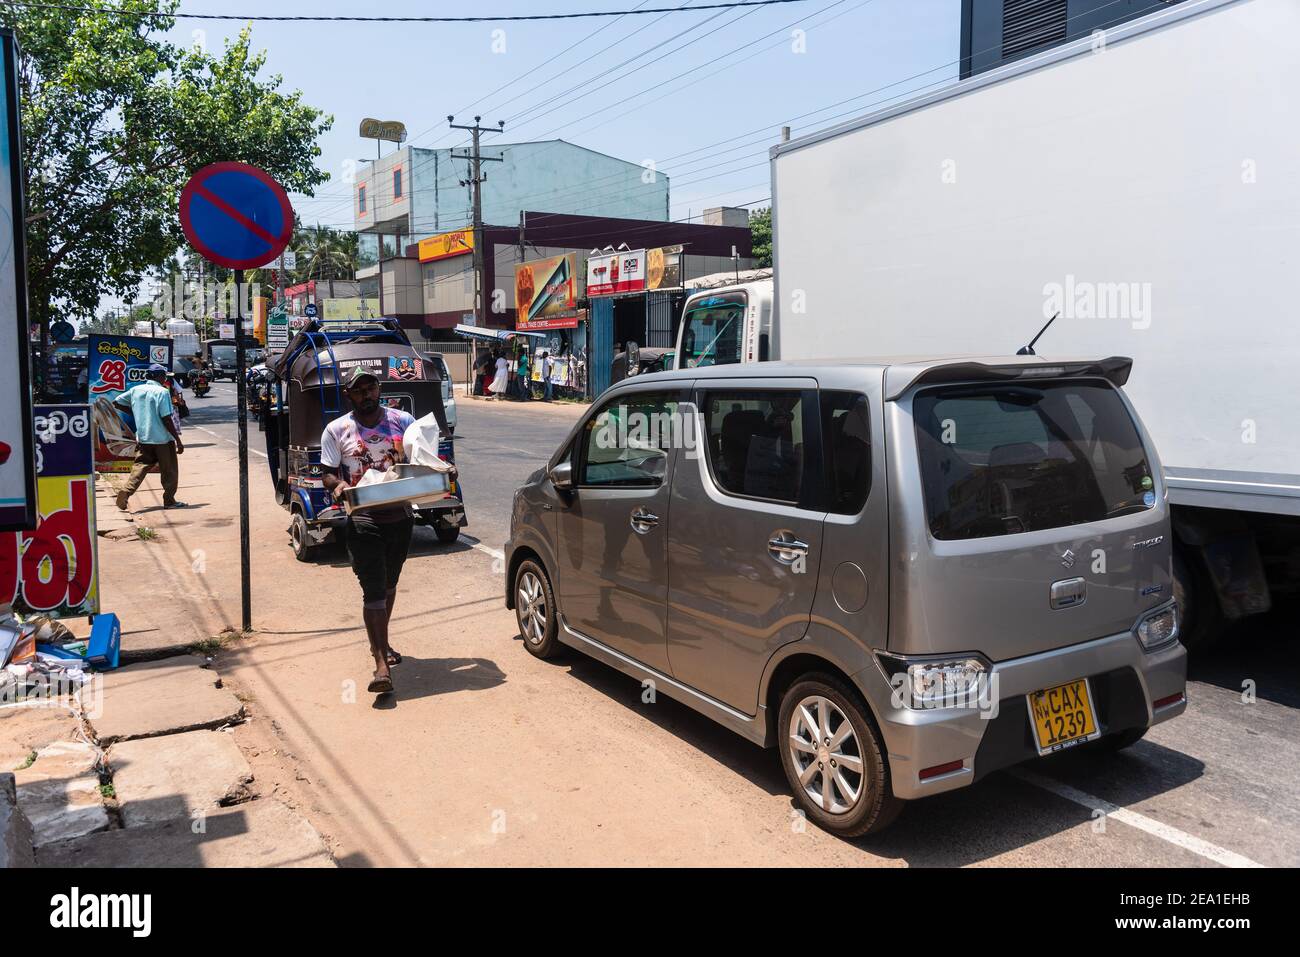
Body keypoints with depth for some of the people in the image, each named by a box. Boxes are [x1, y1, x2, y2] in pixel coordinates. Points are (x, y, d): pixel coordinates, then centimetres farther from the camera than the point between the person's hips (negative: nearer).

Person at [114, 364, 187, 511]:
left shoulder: (135, 390, 6)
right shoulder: (162, 392, -12)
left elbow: (116, 402, 14)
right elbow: (166, 419, -16)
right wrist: (178, 440, -13)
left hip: (143, 438, 5)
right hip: (163, 439, -5)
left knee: (140, 467, 9)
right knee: (169, 470, 7)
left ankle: (126, 491, -12)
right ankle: (169, 500, 13)